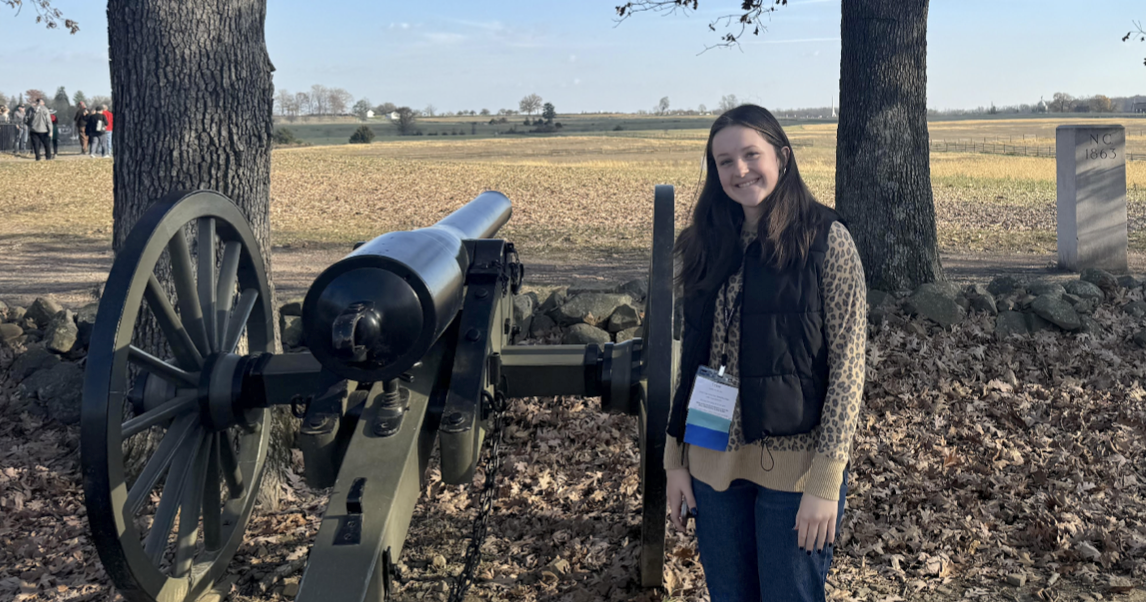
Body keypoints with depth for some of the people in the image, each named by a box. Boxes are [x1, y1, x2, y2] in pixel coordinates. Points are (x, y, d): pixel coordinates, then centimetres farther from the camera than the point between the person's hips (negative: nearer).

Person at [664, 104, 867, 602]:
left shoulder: (825, 239, -8)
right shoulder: (709, 244, 6)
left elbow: (848, 366, -11)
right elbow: (690, 357, 10)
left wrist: (826, 481, -15)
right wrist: (675, 460, 7)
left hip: (795, 466, -4)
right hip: (713, 462, 4)